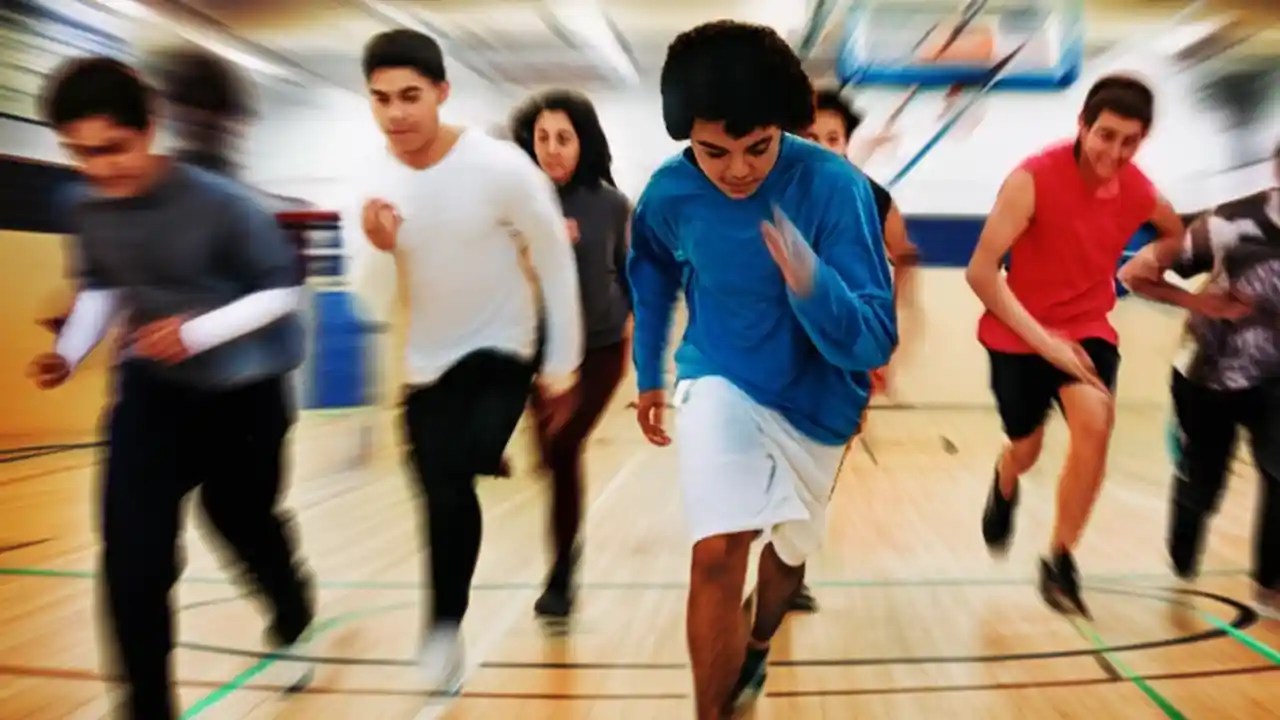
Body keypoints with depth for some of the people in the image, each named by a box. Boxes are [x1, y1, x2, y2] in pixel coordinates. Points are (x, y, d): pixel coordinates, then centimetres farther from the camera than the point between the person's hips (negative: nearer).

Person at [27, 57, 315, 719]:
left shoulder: (221, 204, -25)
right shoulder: (88, 210, -9)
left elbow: (280, 292, -16)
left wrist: (196, 332, -27)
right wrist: (70, 352, -7)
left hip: (244, 392, -3)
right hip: (153, 388, 3)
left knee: (241, 517, 15)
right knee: (130, 548, -9)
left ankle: (291, 607, 51)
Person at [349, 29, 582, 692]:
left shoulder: (500, 167, -20)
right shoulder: (377, 182, -7)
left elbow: (556, 265, -11)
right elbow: (375, 303, -4)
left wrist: (561, 370, -8)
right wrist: (378, 250, -25)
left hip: (501, 351, -4)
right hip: (427, 365, 4)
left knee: (451, 484, -23)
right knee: (443, 500, 11)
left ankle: (444, 627, 2)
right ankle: (446, 633, 33)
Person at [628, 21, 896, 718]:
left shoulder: (835, 186, -27)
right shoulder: (668, 192, -18)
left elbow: (874, 343, -30)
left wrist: (811, 283, -49)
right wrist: (649, 375, 16)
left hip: (815, 400, 1)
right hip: (720, 381, 0)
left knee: (790, 549, 21)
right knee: (719, 553, -20)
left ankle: (755, 650, 53)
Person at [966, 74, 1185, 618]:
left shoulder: (1139, 191, -7)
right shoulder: (1032, 179, -23)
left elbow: (1179, 235, 18)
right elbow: (980, 272, -25)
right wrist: (1043, 339, -29)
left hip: (1087, 328, 3)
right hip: (1019, 334, -2)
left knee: (1095, 424, -23)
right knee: (1025, 449, 11)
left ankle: (1060, 561, -7)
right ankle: (1004, 489, 52)